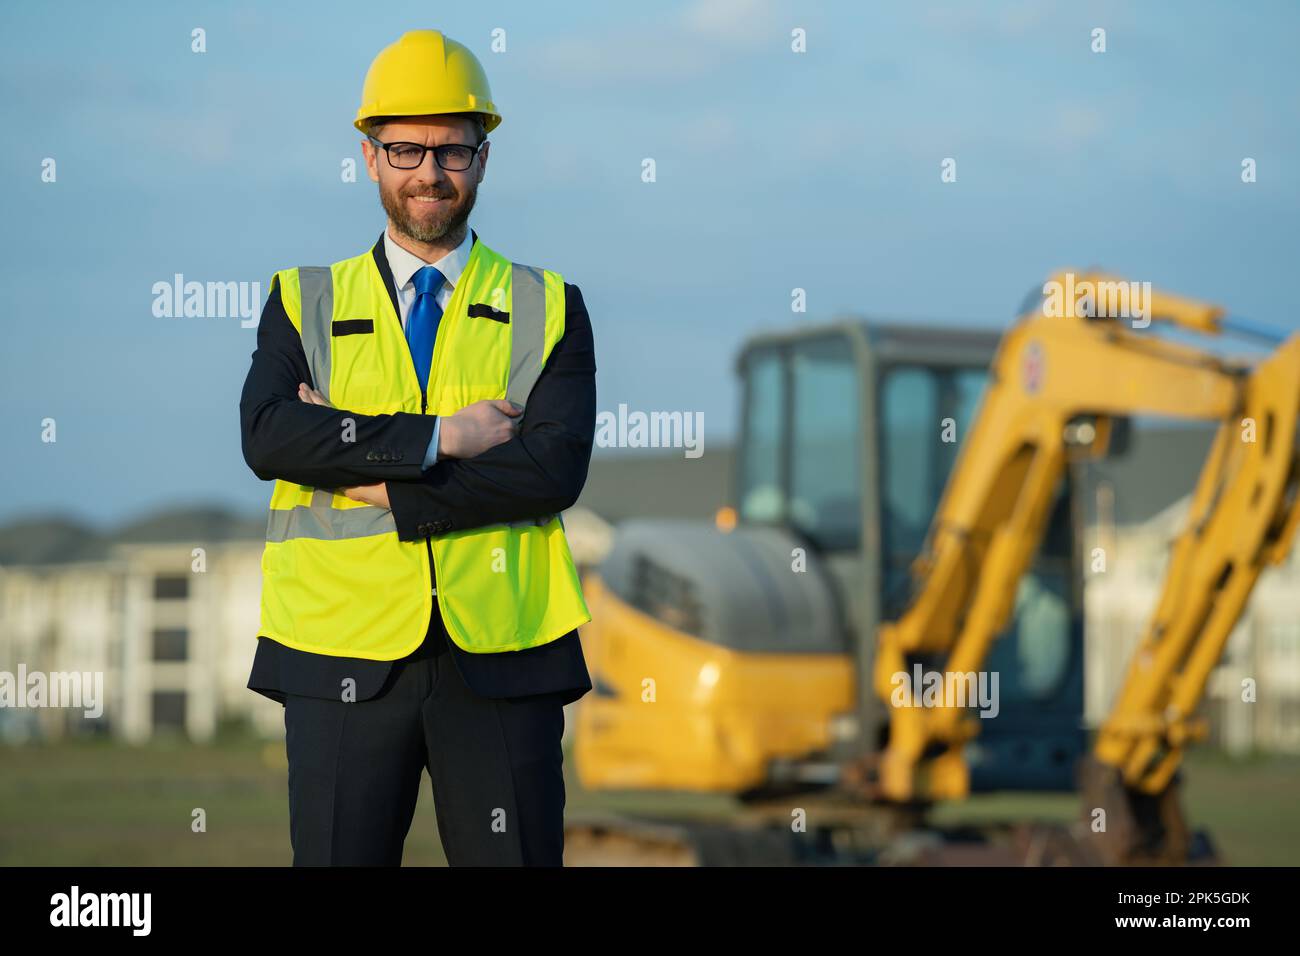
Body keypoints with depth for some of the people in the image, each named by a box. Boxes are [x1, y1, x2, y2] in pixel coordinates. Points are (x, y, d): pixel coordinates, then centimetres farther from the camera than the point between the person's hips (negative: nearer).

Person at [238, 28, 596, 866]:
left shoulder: (548, 309, 7)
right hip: (343, 657, 1)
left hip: (501, 661, 0)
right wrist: (439, 437, -15)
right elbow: (268, 435, -9)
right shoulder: (305, 301, 10)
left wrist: (381, 486, -13)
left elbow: (556, 470, -9)